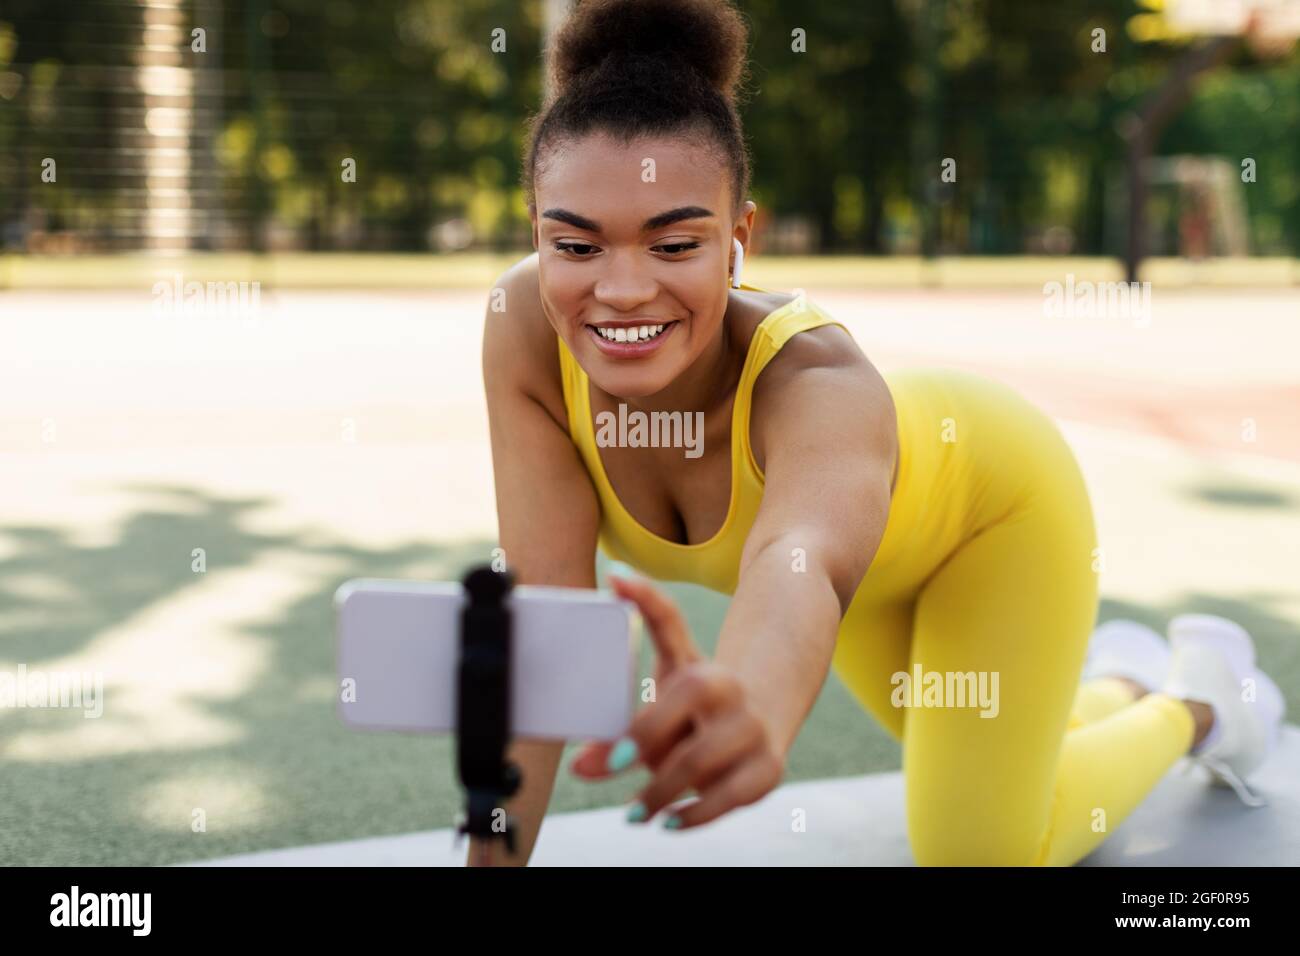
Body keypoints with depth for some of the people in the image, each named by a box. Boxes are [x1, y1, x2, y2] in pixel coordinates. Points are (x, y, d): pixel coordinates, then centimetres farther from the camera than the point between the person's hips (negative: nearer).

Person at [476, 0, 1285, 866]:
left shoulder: (814, 377, -44)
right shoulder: (525, 328, -33)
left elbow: (802, 567, -66)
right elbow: (544, 611, -31)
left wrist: (746, 707, -88)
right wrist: (493, 859, -33)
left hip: (996, 497, -4)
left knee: (978, 844, -2)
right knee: (950, 745, 25)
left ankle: (1189, 709, 26)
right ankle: (1118, 691, 57)